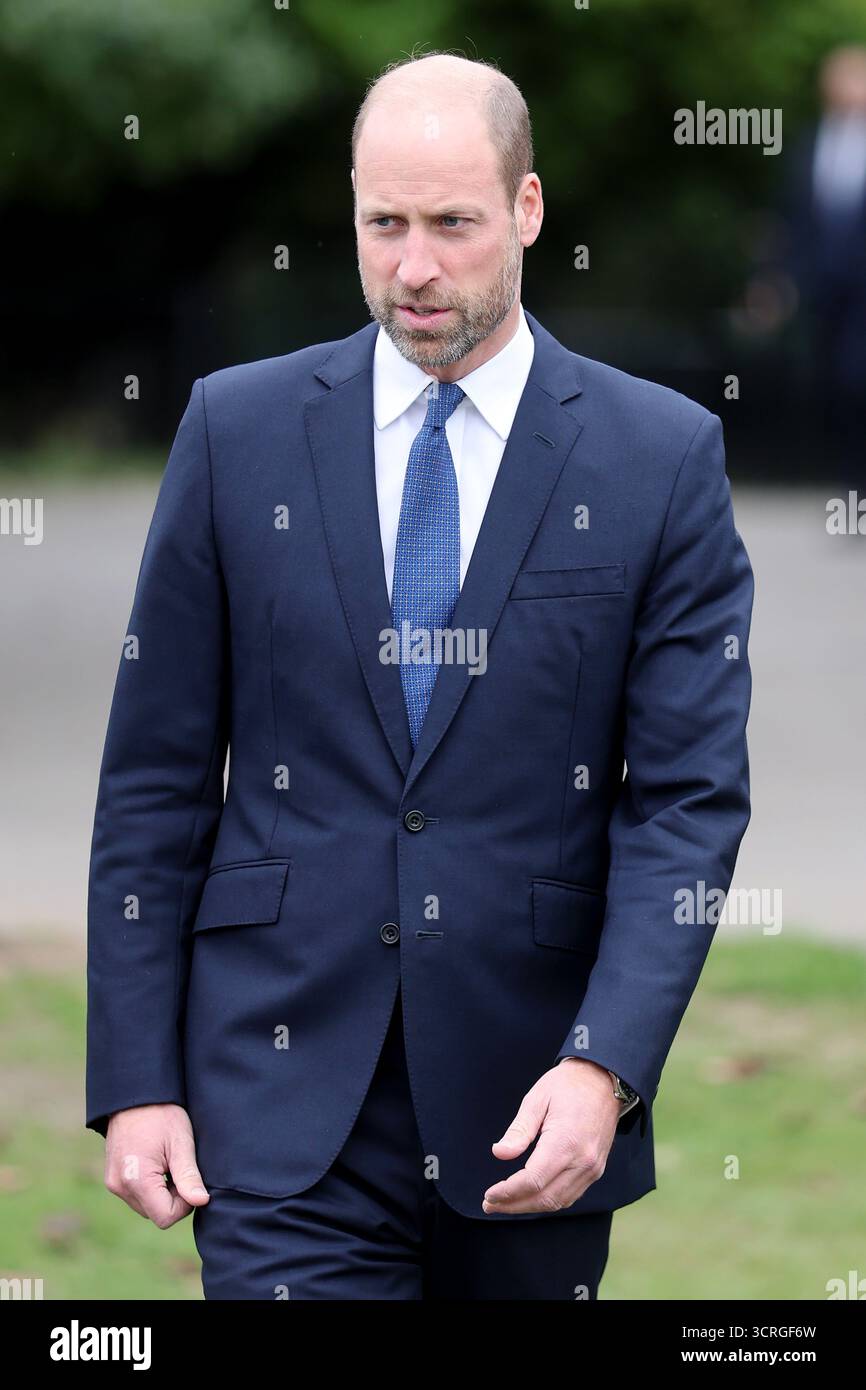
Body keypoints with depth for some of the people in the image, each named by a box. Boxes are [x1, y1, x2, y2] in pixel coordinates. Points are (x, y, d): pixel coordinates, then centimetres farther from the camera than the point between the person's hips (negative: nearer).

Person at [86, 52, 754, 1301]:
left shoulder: (662, 458, 1)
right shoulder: (239, 430, 4)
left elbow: (690, 797, -3)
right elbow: (155, 777, 6)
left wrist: (605, 1066, -17)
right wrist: (133, 1082, -1)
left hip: (532, 1114, 0)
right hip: (285, 1097, 0)